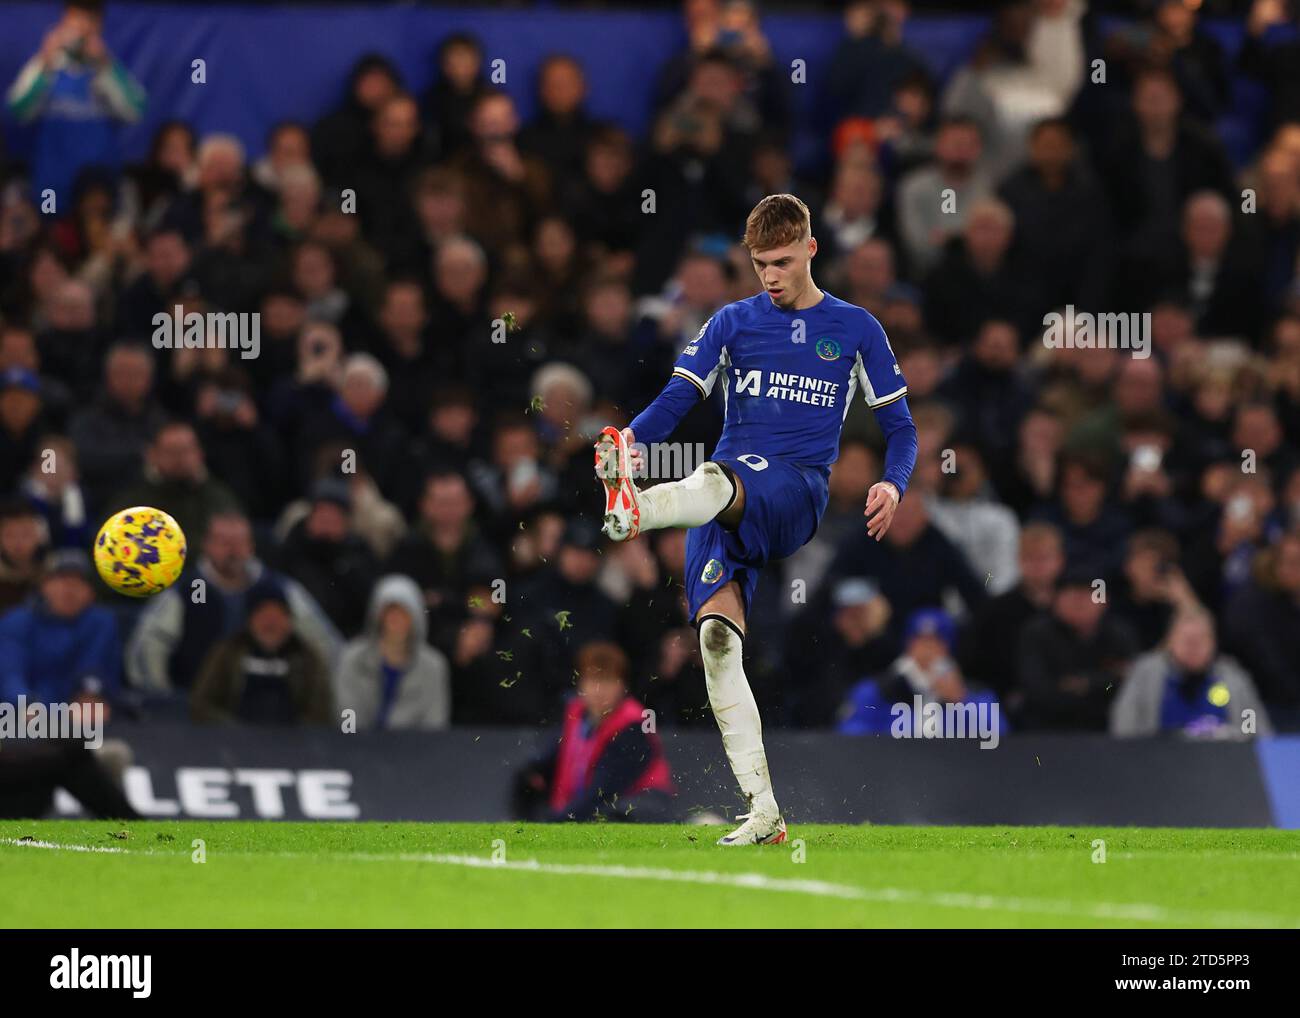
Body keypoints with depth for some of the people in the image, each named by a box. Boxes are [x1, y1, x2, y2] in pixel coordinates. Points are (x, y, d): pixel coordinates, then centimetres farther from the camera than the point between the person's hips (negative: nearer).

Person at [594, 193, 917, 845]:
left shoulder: (856, 330, 14)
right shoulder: (733, 323, 18)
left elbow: (899, 426, 17)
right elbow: (675, 400, 10)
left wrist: (892, 485, -5)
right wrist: (628, 438, -13)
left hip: (798, 489, -3)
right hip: (726, 494, 3)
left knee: (720, 481, -38)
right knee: (717, 632, -19)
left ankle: (636, 510, -74)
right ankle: (762, 811, -18)